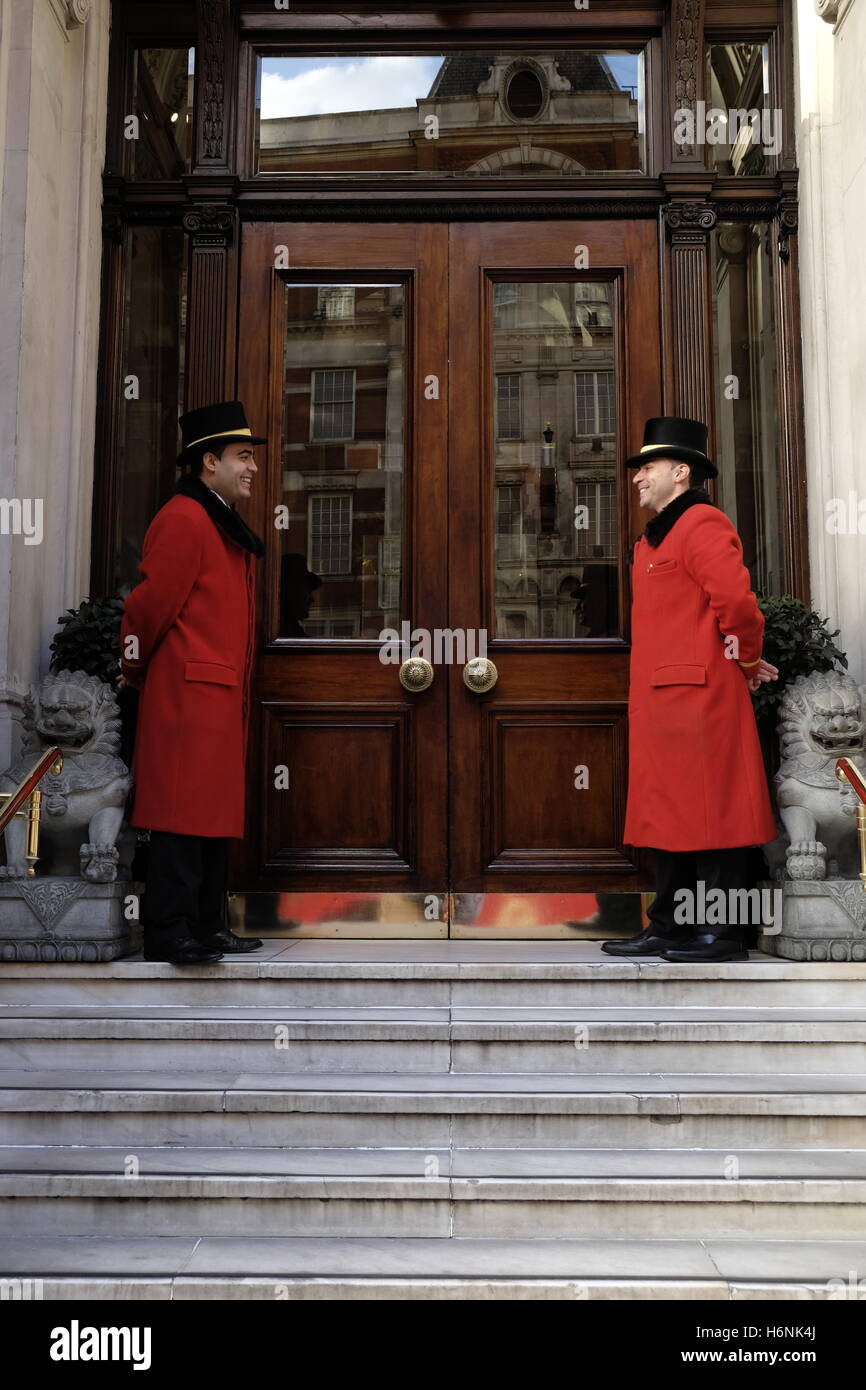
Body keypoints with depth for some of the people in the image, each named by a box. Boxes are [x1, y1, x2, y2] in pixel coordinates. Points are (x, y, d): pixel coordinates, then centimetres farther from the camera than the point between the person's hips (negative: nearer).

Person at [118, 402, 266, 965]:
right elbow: (150, 603, -12)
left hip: (222, 695, 10)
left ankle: (207, 927, 18)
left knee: (215, 812, 11)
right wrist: (136, 669, 1)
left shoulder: (227, 527, 20)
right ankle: (169, 931, -2)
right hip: (189, 692, -9)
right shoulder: (184, 519, -11)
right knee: (184, 809, -7)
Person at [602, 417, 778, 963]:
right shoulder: (655, 538, 21)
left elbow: (736, 598, -23)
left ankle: (724, 933, 4)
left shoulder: (703, 525, -10)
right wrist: (743, 657, 13)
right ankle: (670, 928, 19)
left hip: (699, 698, -10)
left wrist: (747, 660, -8)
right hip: (661, 702, 10)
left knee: (711, 814, -4)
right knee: (670, 814, 12)